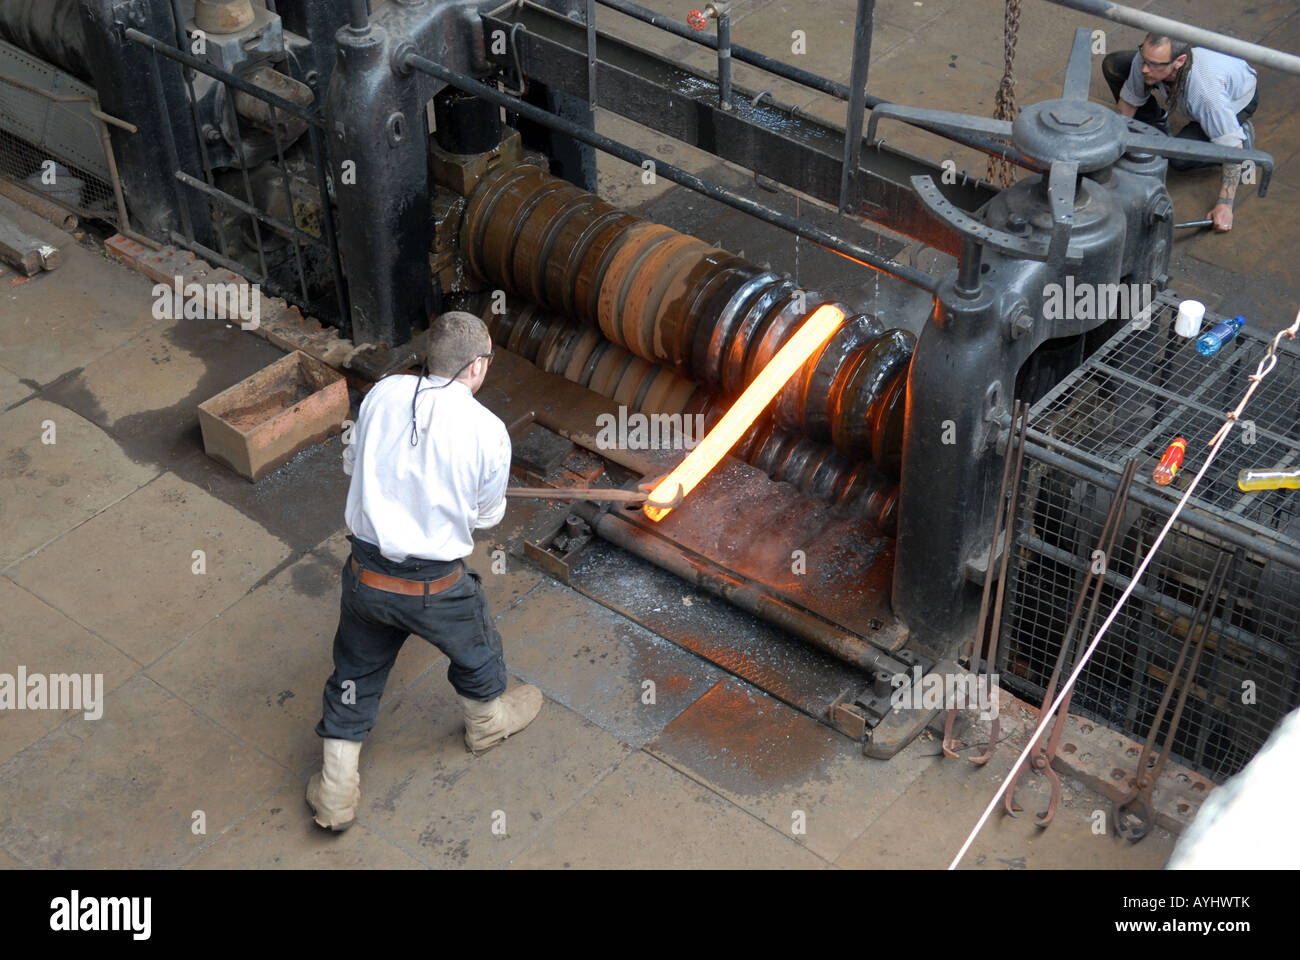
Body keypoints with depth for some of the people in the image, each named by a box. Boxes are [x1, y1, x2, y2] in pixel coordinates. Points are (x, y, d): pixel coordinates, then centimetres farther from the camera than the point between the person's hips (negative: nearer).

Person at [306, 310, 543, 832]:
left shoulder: (383, 393, -7)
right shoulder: (488, 431, -16)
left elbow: (352, 463, 9)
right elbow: (487, 515, -1)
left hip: (365, 573, 3)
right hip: (436, 588, -3)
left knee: (356, 671, 23)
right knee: (475, 650, 29)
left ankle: (336, 790, 31)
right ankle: (487, 720, 57)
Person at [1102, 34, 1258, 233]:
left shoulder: (1207, 92, -47)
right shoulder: (1148, 57, -33)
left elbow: (1232, 147, -39)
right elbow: (1129, 99, -12)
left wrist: (1224, 205, -39)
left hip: (1238, 97, -5)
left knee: (1180, 158, -29)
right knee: (1113, 65, -10)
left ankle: (1244, 133, 0)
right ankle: (1154, 124, 13)